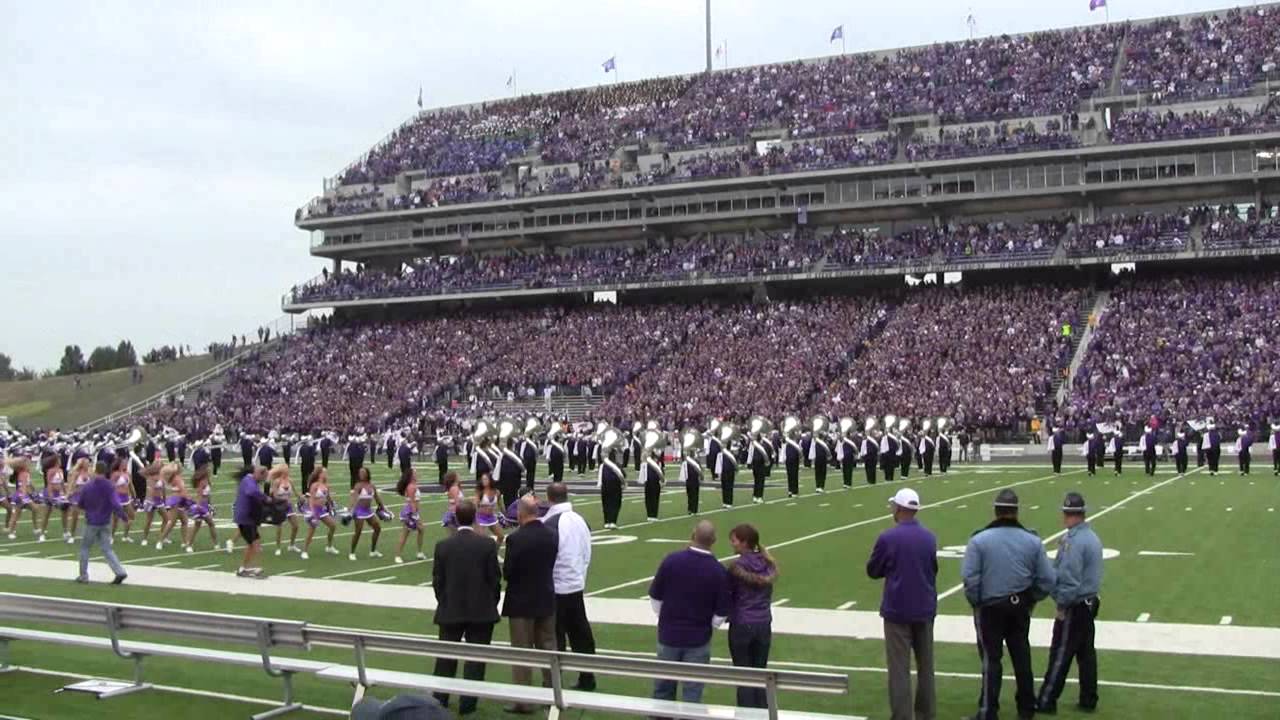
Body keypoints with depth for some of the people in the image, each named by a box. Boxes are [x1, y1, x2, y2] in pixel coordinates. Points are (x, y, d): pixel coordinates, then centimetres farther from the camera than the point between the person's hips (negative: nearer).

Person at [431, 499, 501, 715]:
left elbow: (437, 580, -1)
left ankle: (439, 698, 22)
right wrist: (492, 604, 9)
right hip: (481, 611, -2)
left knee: (446, 656, 14)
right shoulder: (488, 545, -10)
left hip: (450, 610, 2)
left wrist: (444, 603, 14)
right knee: (475, 657, 6)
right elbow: (495, 579, -5)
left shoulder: (442, 546, -6)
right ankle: (467, 702, 8)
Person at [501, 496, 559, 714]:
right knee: (548, 648, 16)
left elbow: (507, 573, -15)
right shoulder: (552, 535, -3)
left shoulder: (516, 538, -20)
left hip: (521, 602, -5)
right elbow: (550, 565, 4)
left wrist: (507, 572, 6)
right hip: (546, 600, 5)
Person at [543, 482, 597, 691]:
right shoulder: (580, 520, 3)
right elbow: (587, 554, 10)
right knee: (581, 633, 13)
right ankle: (587, 679, 19)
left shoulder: (549, 524, -18)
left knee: (555, 637, 0)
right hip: (577, 585, 7)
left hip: (556, 587, -7)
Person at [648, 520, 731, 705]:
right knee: (692, 690, 9)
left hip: (668, 634, 2)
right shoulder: (719, 571, -15)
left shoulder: (671, 560, -13)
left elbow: (655, 596, -3)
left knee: (663, 685, 16)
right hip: (698, 640, -1)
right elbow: (721, 613, -9)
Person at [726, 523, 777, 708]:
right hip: (764, 624, 5)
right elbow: (768, 594, 10)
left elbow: (726, 595, -7)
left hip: (741, 626, -4)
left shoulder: (737, 566, -14)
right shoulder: (768, 564, 2)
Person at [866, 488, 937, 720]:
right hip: (925, 609, 5)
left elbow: (872, 571, -2)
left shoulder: (887, 538, -15)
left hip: (897, 610, -4)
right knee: (925, 665, 17)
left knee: (899, 668, 1)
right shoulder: (929, 537, -1)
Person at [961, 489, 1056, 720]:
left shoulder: (979, 540, -15)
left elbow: (970, 577, -16)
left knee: (991, 658, 5)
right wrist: (1032, 599, 13)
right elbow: (1046, 579, -3)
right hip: (1020, 606, 3)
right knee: (1022, 656, 17)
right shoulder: (1032, 540, -5)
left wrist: (975, 601, 1)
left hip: (989, 607, -3)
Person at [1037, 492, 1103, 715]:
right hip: (1090, 603, 9)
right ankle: (1088, 701, 18)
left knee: (1060, 655, -1)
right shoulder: (1093, 537, 9)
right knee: (1086, 653, 13)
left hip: (1074, 607, -9)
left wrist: (1062, 605, -14)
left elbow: (1068, 578, -22)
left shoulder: (1073, 541, -20)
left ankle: (1046, 701, 5)